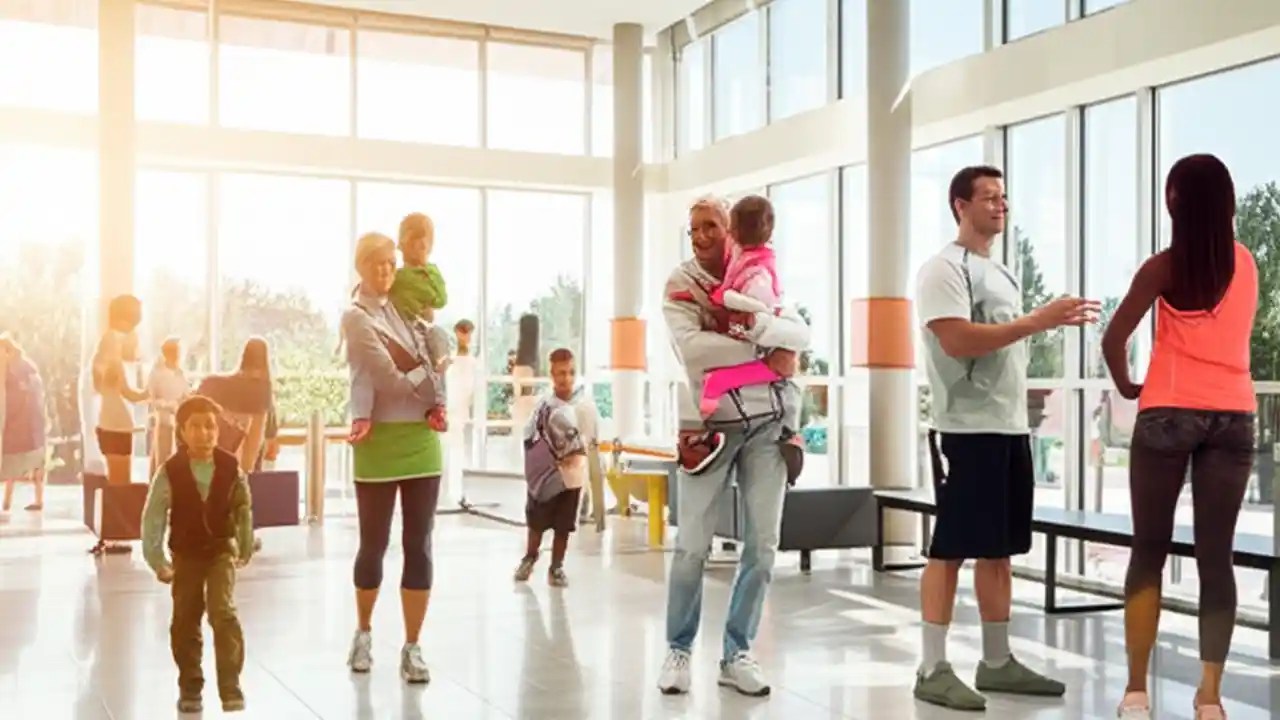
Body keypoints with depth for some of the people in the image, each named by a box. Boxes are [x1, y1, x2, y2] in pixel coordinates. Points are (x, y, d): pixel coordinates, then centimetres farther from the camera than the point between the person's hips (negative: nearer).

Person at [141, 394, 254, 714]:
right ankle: (190, 687, 25)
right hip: (185, 554, 1)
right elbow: (153, 518, -11)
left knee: (222, 611, -16)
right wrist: (157, 561, -14)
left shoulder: (231, 467, -10)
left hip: (222, 549, -1)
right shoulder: (169, 472, -14)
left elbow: (243, 508, 2)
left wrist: (245, 548, 8)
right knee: (185, 621, 8)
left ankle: (230, 686, -10)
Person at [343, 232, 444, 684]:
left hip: (422, 438, 5)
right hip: (380, 442, -5)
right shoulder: (356, 317, -5)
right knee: (374, 544, 7)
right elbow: (391, 379, -15)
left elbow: (432, 364, 7)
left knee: (418, 545, 3)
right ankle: (364, 632, 29)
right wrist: (430, 380, -1)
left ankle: (412, 647, 9)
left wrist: (436, 404, -10)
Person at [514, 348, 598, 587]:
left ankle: (556, 567, 21)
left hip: (573, 477, 0)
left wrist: (576, 455, -14)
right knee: (536, 522, 12)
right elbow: (529, 440, -4)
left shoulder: (587, 406, -5)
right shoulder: (544, 405, -7)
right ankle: (529, 558, 35)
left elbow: (590, 440, 2)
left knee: (563, 527, 7)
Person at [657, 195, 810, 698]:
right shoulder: (681, 283, -2)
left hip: (765, 424, 3)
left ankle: (737, 653, 16)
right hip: (709, 424, -3)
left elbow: (802, 335, -3)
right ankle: (678, 651, 15)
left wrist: (755, 323, -20)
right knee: (692, 546, -1)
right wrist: (765, 354, -15)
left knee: (762, 546, 4)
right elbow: (691, 348, -19)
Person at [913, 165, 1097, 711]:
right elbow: (959, 341, -20)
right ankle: (933, 669, 1)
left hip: (1010, 428, 9)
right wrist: (1039, 321, -21)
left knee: (1000, 548, 12)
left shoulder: (1001, 272, 20)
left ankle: (997, 662, 20)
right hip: (965, 430, -9)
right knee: (950, 548, -5)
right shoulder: (944, 269, -8)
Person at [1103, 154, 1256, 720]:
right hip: (1234, 416, 3)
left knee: (1149, 551, 5)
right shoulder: (1246, 264, 10)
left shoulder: (1165, 266, -4)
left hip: (1169, 413, -3)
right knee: (1216, 555, 3)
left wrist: (1126, 387, 5)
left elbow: (1114, 339, -11)